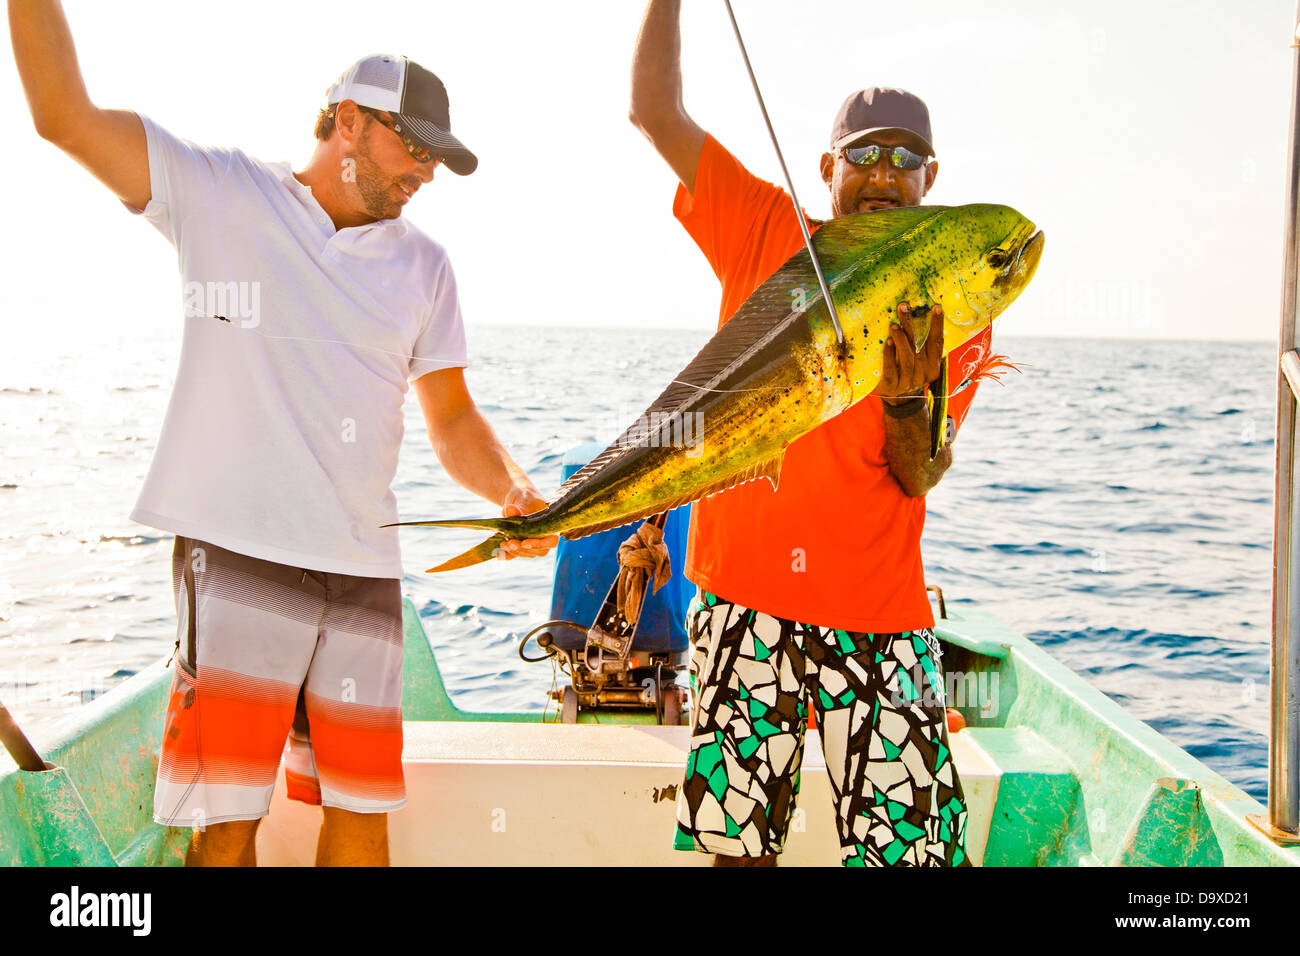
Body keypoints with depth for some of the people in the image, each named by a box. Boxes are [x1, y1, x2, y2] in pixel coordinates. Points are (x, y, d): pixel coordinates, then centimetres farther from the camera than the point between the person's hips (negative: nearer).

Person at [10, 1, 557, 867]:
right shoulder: (217, 193, 5)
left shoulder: (423, 265, 13)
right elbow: (63, 113, -1)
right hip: (236, 554, -3)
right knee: (225, 818, -4)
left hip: (364, 569, 4)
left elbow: (452, 418, 11)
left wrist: (514, 492, -6)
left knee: (363, 807, 7)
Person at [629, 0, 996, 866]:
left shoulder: (952, 306, 4)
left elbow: (923, 480, -3)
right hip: (745, 592, 1)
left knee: (913, 843, 1)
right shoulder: (766, 231, 6)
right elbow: (655, 110, 2)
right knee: (739, 840, 7)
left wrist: (906, 400, -20)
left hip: (877, 609, 0)